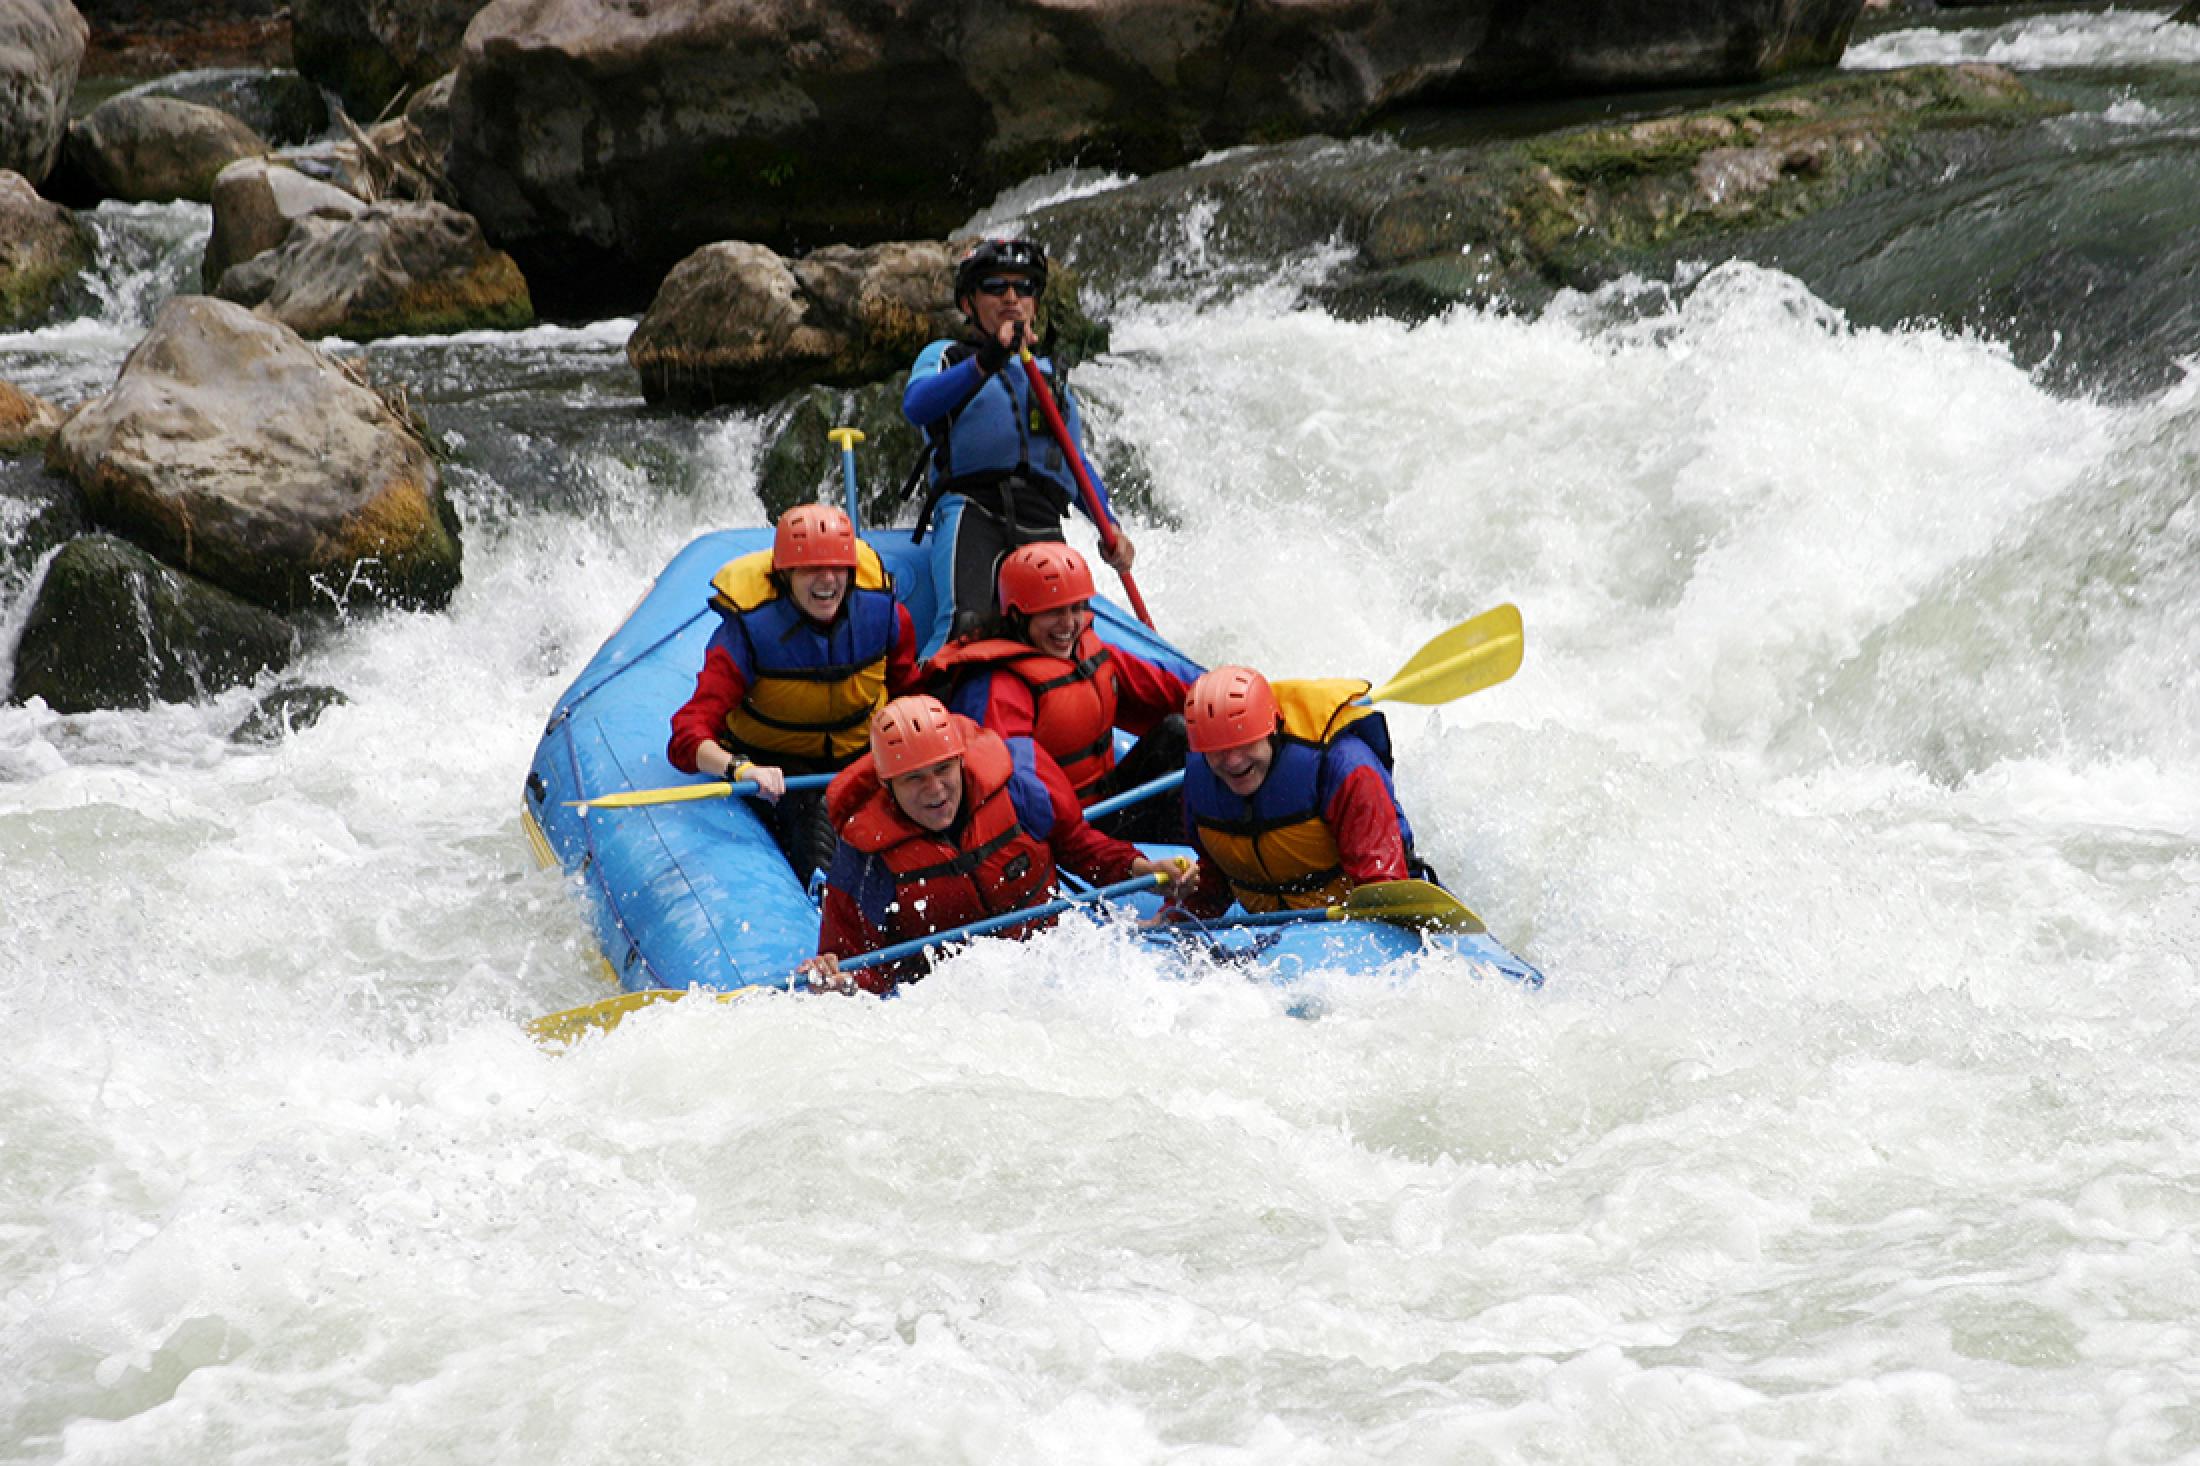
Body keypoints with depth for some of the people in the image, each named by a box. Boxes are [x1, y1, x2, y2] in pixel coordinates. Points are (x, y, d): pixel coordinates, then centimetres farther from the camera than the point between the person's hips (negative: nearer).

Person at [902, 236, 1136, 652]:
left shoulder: (1051, 378, 33)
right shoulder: (946, 356, 17)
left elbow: (1078, 465, 33)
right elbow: (916, 406, -6)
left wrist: (1109, 527, 14)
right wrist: (986, 362, -22)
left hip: (1043, 524, 4)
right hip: (971, 511, -4)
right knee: (967, 626, -30)